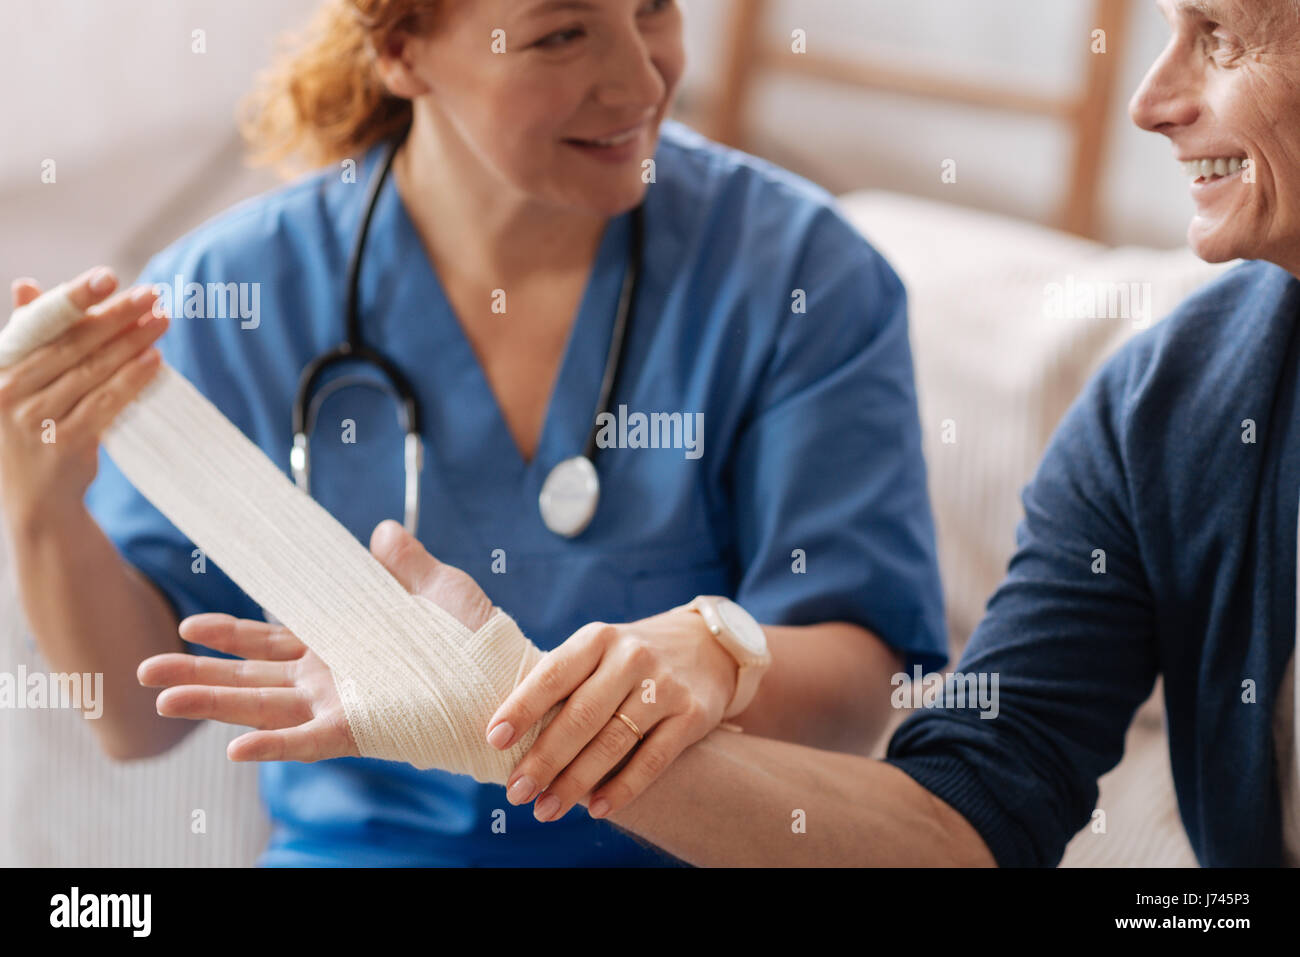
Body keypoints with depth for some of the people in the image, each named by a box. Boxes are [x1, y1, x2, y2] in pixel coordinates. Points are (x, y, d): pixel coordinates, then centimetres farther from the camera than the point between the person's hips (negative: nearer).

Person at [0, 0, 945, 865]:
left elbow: (859, 683, -10)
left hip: (703, 848, -1)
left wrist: (713, 657, -32)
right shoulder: (231, 293, -2)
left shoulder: (804, 269, -5)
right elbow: (141, 714, 1)